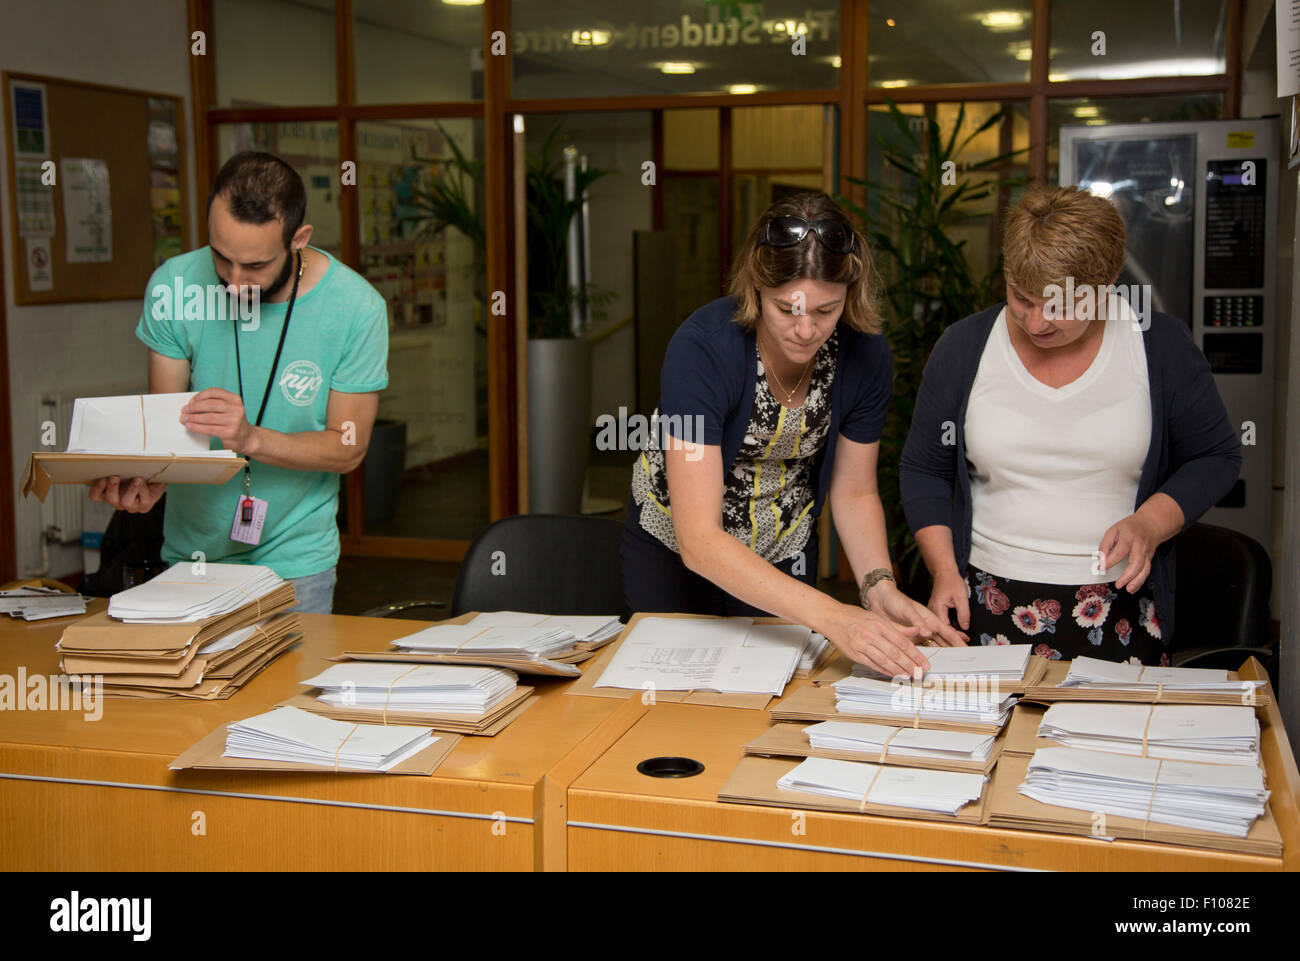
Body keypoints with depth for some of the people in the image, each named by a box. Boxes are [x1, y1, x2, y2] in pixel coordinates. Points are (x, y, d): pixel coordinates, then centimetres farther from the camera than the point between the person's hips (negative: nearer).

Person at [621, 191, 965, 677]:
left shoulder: (864, 354, -21)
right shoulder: (701, 349, -34)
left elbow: (853, 491, -5)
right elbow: (699, 540, -38)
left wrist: (880, 586, -24)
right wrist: (830, 615, -47)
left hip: (785, 554, 2)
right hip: (674, 548, -2)